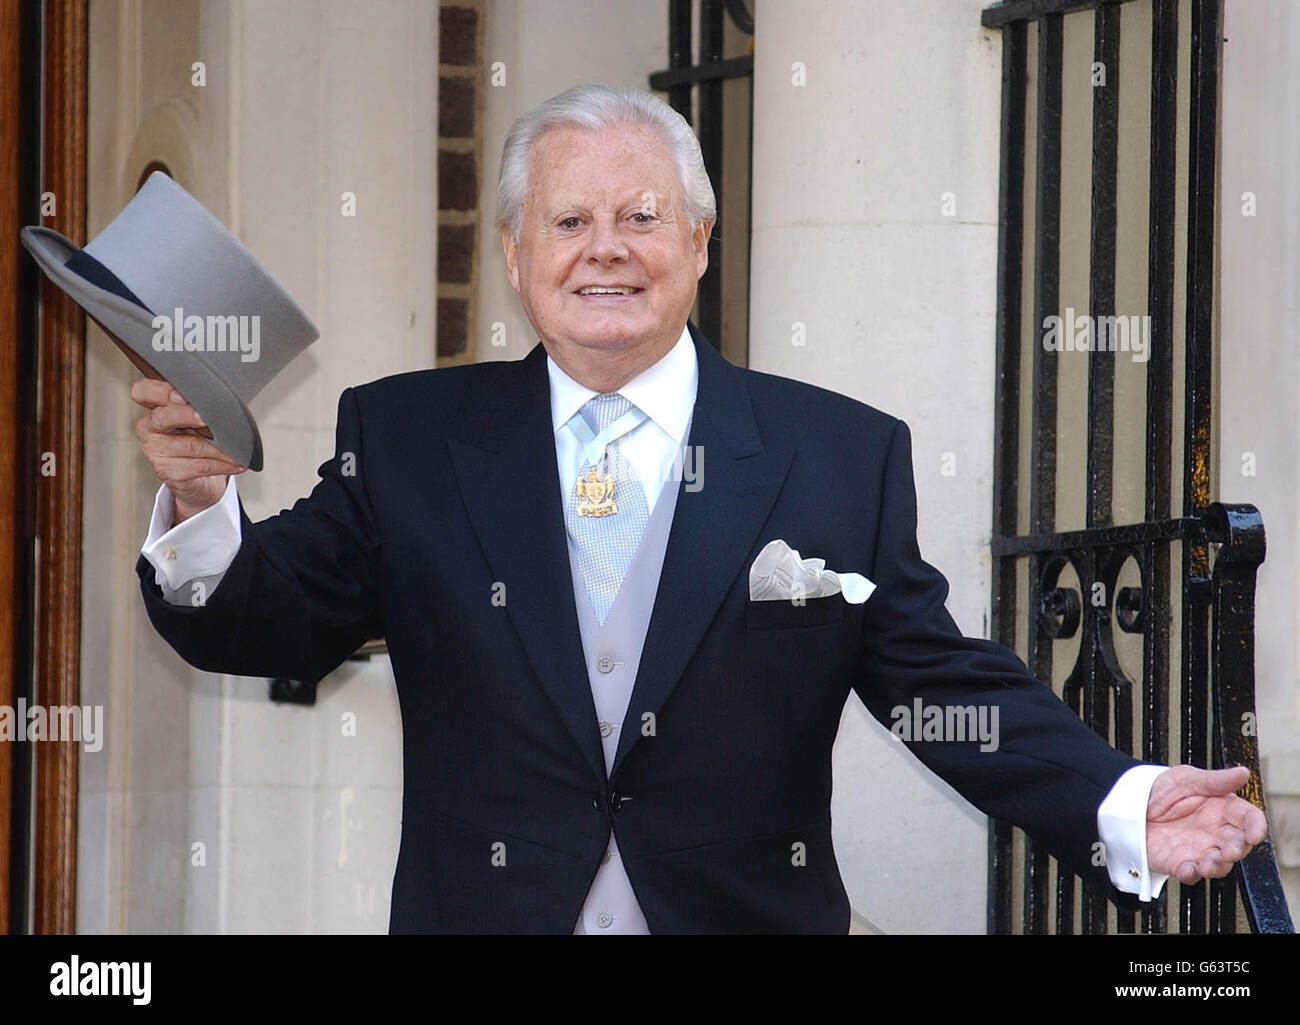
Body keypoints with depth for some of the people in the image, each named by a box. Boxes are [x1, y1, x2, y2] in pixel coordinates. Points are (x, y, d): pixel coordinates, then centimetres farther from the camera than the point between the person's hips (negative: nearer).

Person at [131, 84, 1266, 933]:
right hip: (482, 909, 1)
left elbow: (954, 689, -2)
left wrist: (1123, 806, -17)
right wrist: (203, 503, -22)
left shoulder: (848, 456, 1)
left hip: (752, 915, 0)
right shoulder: (406, 437, 3)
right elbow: (268, 629, -2)